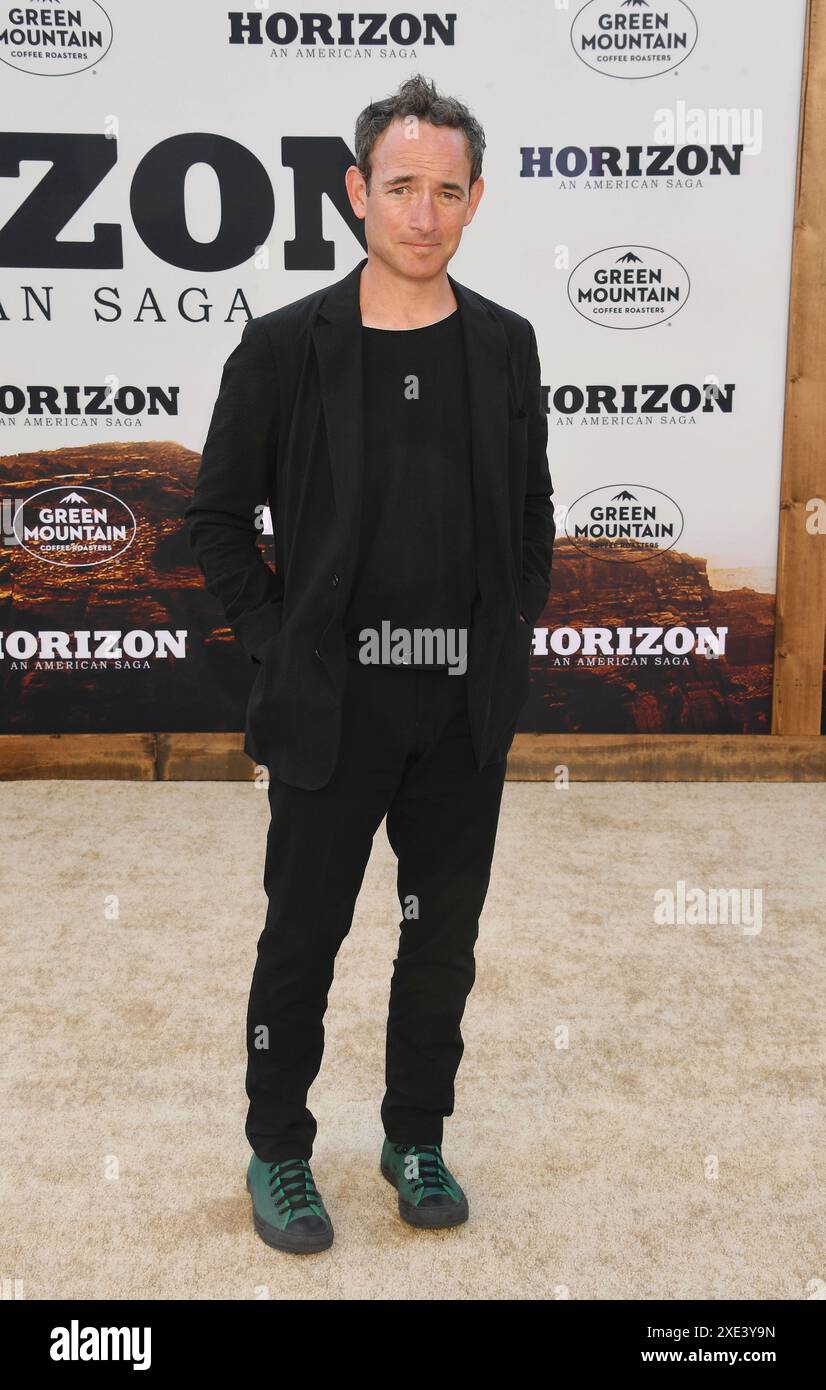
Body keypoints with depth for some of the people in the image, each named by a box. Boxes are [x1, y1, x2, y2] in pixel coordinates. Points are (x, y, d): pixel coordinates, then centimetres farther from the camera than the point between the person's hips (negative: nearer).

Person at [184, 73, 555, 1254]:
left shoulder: (505, 345, 3)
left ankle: (416, 1138, 35)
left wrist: (516, 631, 5)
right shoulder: (286, 346, -7)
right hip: (332, 708, -3)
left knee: (443, 937, 14)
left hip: (468, 710, 3)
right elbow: (218, 516, -1)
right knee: (303, 939, 9)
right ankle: (278, 1151, 31)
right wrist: (278, 642, -7)